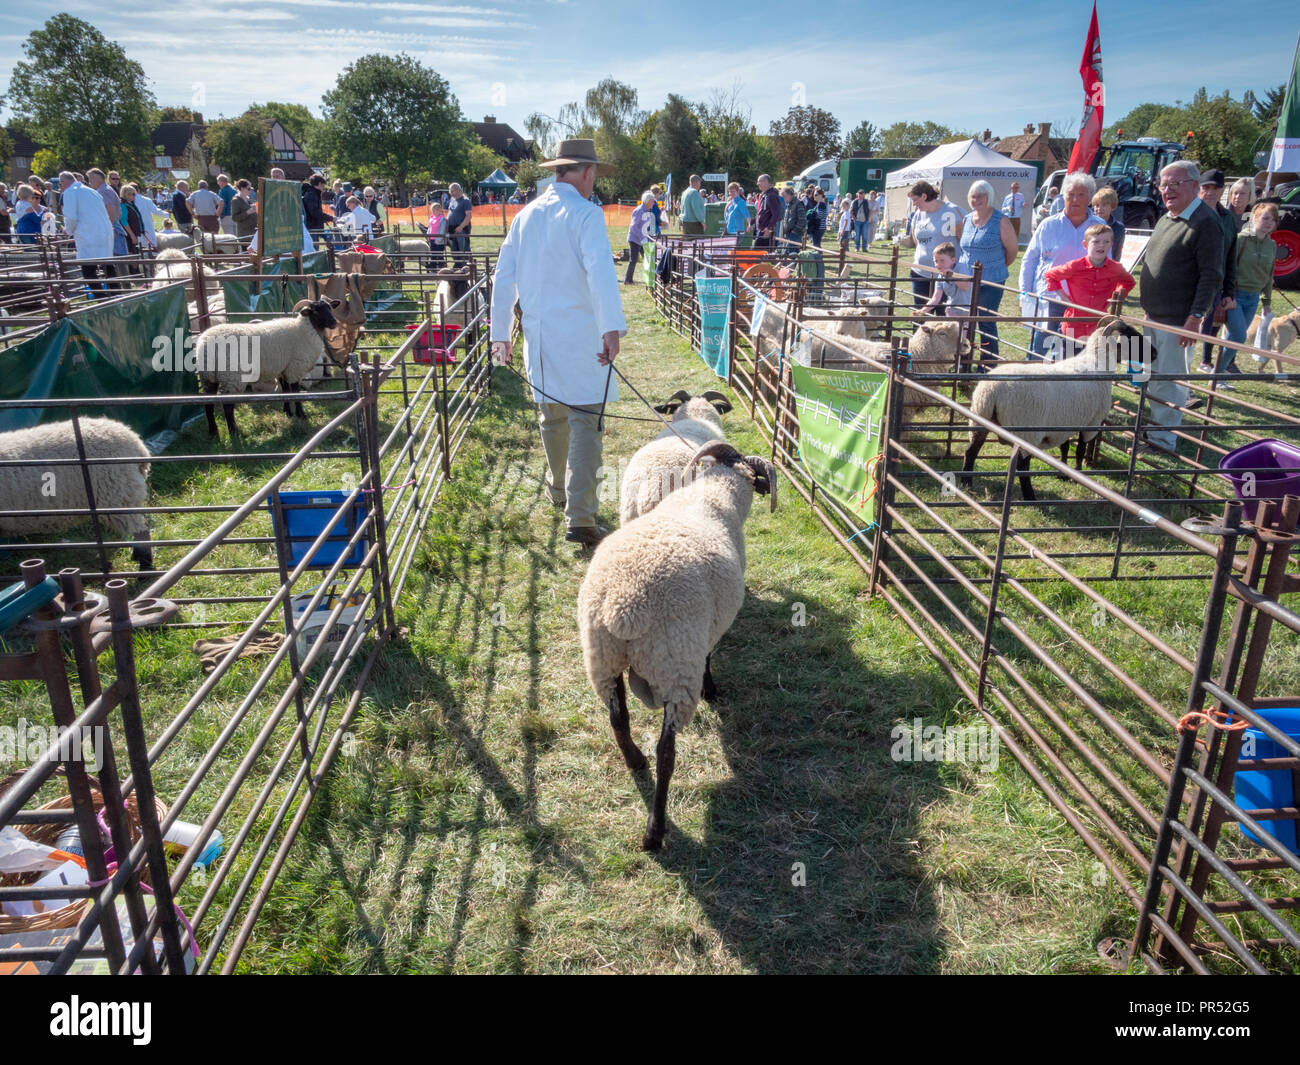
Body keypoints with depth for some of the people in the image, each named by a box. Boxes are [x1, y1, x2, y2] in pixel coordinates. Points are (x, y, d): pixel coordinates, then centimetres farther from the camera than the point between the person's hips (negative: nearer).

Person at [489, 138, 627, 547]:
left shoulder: (526, 215, 12)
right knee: (585, 421, -6)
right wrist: (612, 329, -30)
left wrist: (500, 333, 20)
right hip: (579, 336, -7)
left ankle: (558, 489, 42)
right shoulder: (586, 214, -8)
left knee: (551, 416, 22)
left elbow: (503, 277, 15)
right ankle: (579, 519, -10)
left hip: (538, 335, 7)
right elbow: (600, 272, -24)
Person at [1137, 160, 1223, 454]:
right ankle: (1148, 428, 28)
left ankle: (1163, 440, 4)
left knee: (1169, 381, -3)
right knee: (1152, 376, 16)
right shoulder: (1166, 218, 14)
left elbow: (1211, 276, -18)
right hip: (1154, 315, 9)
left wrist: (1196, 317, -22)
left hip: (1177, 320, -9)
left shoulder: (1205, 223, -14)